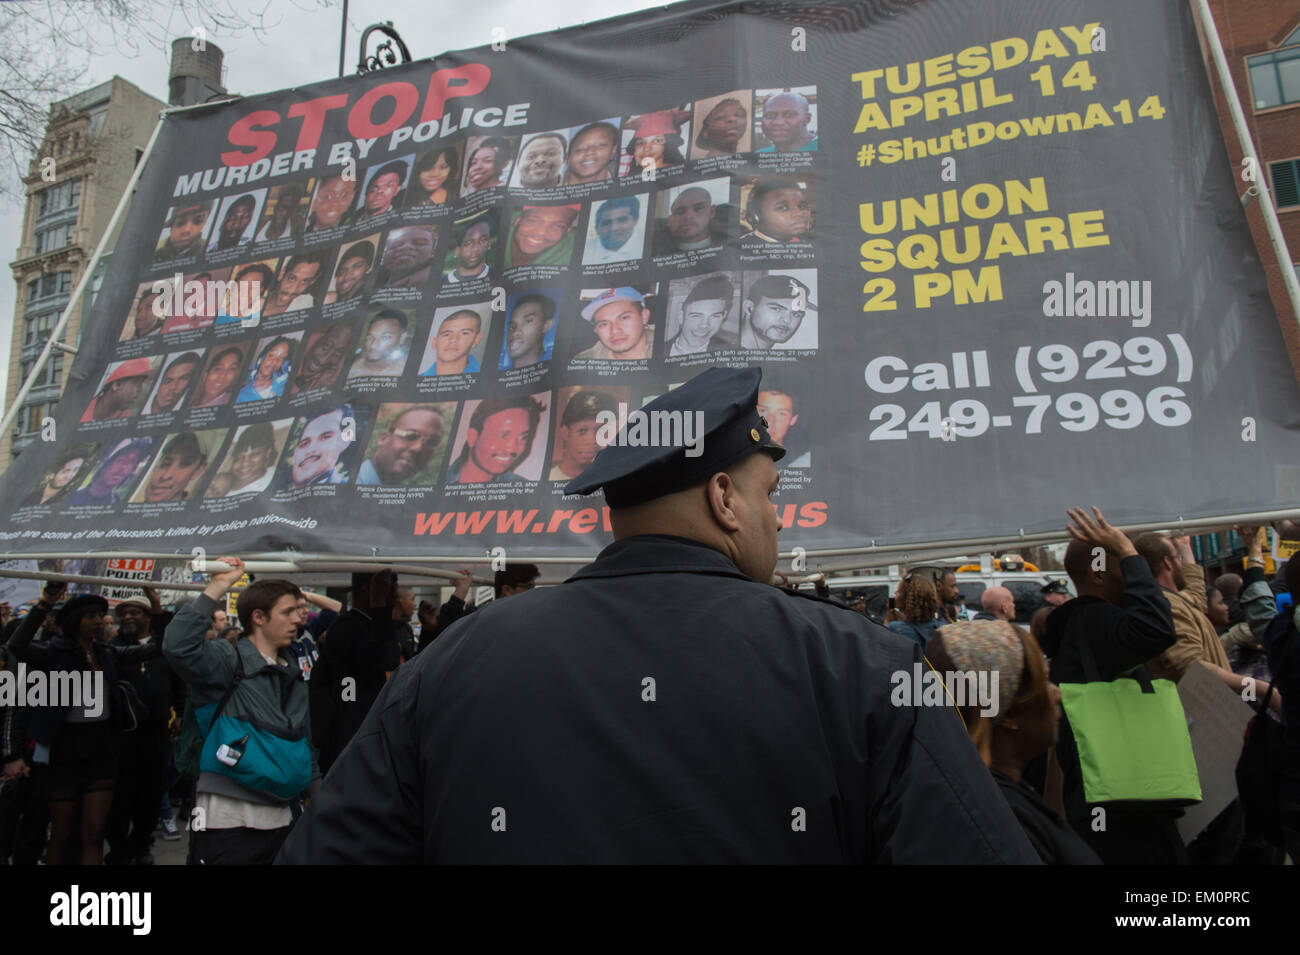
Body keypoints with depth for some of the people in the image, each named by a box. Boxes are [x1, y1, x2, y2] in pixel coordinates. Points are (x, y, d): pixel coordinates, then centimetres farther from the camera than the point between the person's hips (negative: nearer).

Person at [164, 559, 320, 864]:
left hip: (279, 817, 7)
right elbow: (178, 647, -28)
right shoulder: (229, 660, -7)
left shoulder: (293, 679, 16)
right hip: (227, 819, -7)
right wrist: (217, 588, -23)